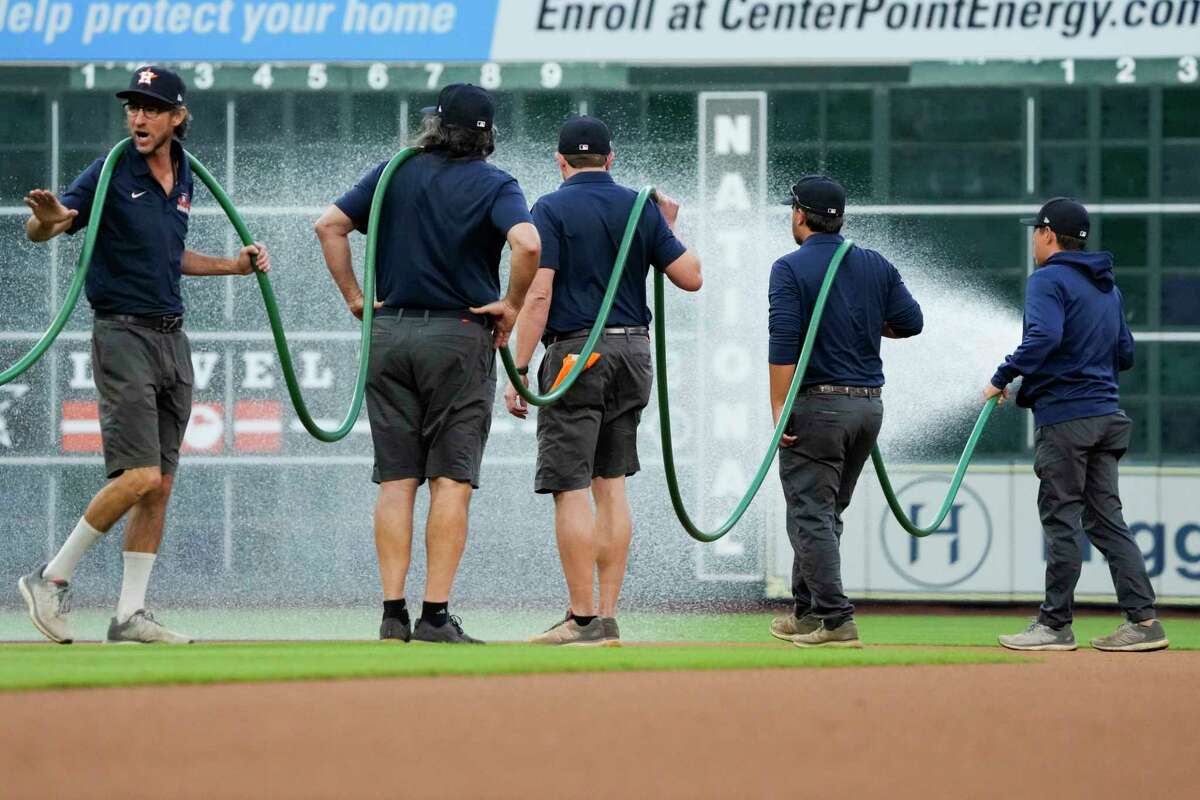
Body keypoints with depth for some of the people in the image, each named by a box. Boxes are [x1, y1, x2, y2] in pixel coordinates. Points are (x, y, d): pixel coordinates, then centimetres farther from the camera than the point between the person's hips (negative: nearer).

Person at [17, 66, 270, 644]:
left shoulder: (182, 178, 11)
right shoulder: (112, 173, -9)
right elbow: (38, 231, -17)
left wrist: (233, 265, 18)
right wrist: (48, 219, -39)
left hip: (173, 337, 7)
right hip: (123, 333, -7)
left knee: (161, 484, 4)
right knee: (139, 476, -17)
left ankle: (131, 614, 9)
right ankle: (51, 580, -4)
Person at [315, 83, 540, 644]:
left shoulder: (395, 174, 8)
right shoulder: (494, 186, -3)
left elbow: (329, 225, 1)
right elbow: (527, 244, -22)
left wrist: (353, 296, 4)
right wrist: (512, 304, -8)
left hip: (389, 334, 3)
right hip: (460, 336, -3)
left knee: (396, 480, 5)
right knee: (451, 481, -3)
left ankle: (393, 612, 0)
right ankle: (436, 614, -9)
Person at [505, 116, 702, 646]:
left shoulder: (552, 209, -6)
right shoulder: (642, 209, 8)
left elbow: (538, 294, -13)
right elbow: (691, 277, 6)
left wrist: (519, 372, -11)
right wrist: (667, 229, 23)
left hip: (576, 354, -6)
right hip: (632, 354, 6)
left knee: (571, 488, -5)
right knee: (611, 485, 11)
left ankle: (585, 619, -9)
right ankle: (607, 617, 9)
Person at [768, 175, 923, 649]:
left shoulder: (791, 269, -8)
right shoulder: (877, 266, 9)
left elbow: (784, 344, -15)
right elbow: (910, 321, 5)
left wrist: (779, 410, -15)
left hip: (817, 403, -6)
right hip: (869, 405, 6)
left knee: (811, 515, -4)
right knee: (826, 513, 18)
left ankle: (835, 620, -13)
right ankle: (807, 612, 24)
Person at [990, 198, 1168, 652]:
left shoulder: (1048, 280, -8)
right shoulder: (1109, 287, 18)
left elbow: (1043, 337, -24)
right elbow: (1125, 354, 19)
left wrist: (1003, 378, -18)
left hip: (1063, 416, -8)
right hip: (1106, 414, 8)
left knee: (1060, 519, -4)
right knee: (1106, 518, 8)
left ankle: (1055, 624, -2)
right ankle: (1143, 619, 1)